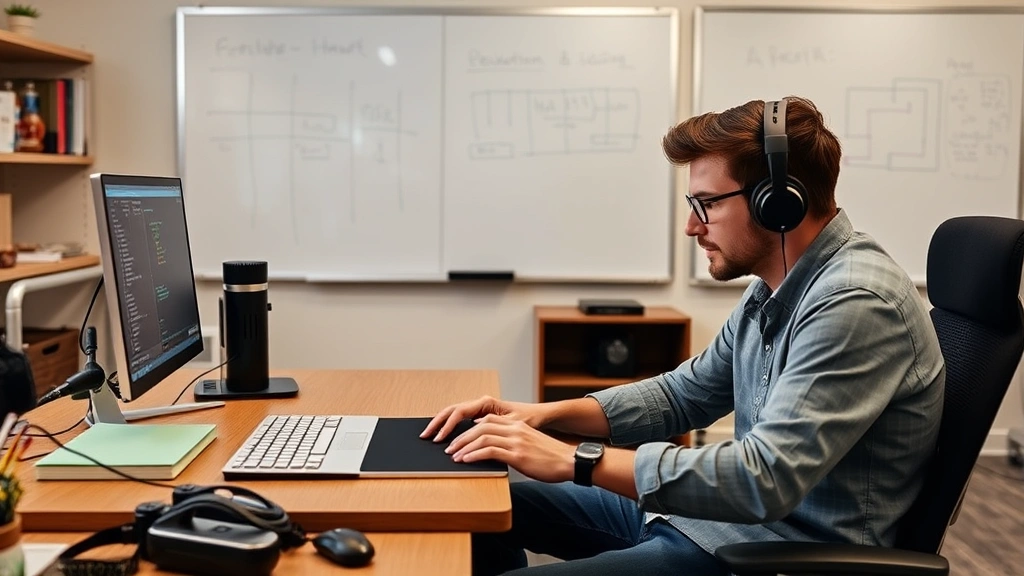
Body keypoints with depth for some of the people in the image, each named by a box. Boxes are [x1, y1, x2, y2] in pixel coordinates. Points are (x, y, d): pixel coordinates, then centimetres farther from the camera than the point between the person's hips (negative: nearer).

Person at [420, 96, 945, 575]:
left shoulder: (856, 302, -25)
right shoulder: (776, 285, 5)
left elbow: (766, 479, -32)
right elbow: (687, 392, 14)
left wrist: (576, 459, -27)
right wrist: (546, 414, 0)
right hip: (738, 507, 9)